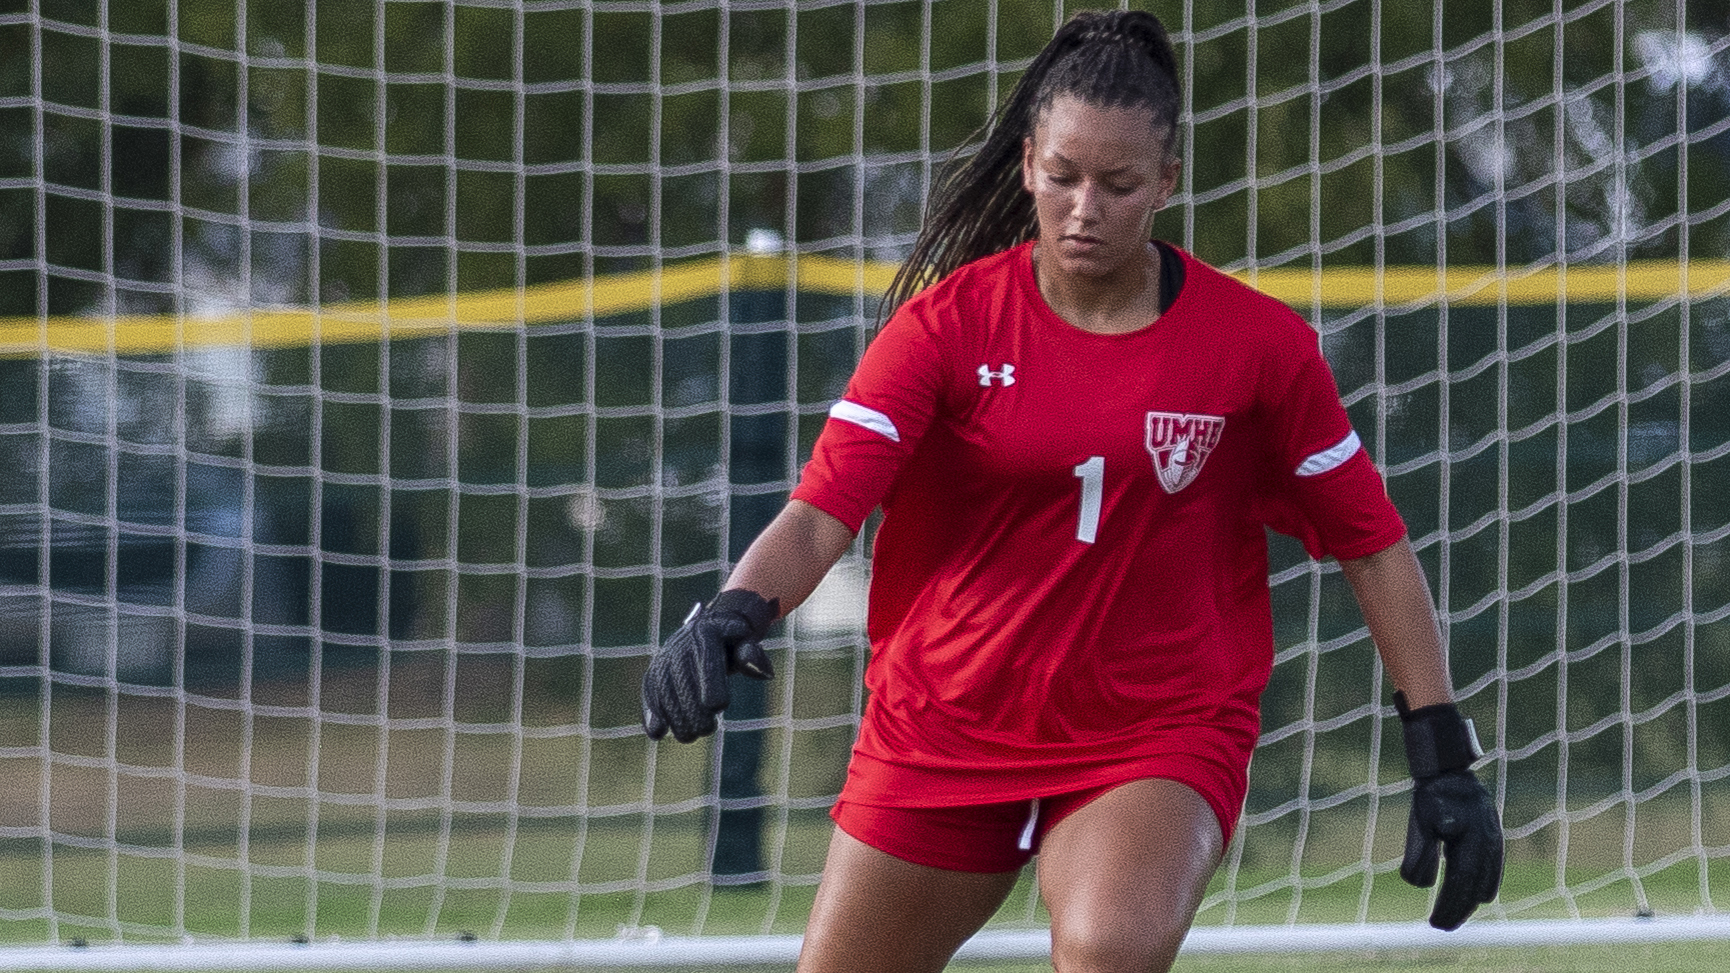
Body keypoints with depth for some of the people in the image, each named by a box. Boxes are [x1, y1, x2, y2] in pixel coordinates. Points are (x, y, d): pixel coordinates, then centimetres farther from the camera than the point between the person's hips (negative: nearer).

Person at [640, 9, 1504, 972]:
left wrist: (1445, 756, -4)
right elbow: (817, 518, -16)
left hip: (1163, 738, -2)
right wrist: (732, 612, -38)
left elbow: (1373, 545, 2)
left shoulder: (1259, 345, -7)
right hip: (942, 736, 2)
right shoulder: (950, 322, -8)